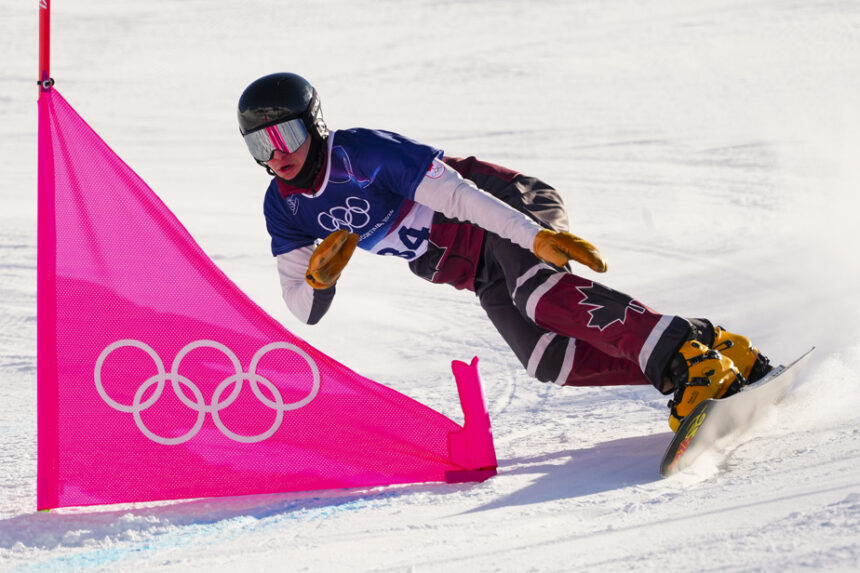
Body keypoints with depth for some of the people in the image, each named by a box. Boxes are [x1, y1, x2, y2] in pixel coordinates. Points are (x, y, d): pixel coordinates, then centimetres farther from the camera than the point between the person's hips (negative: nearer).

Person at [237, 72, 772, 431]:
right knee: (550, 361, -20)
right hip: (486, 278, 6)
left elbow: (455, 195, -27)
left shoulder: (364, 153, -21)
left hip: (514, 212, -6)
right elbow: (303, 310, 4)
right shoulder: (283, 208, 0)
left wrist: (539, 237, -34)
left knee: (541, 292, -38)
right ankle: (693, 376, -19)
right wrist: (319, 277, -20)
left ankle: (696, 349, -46)